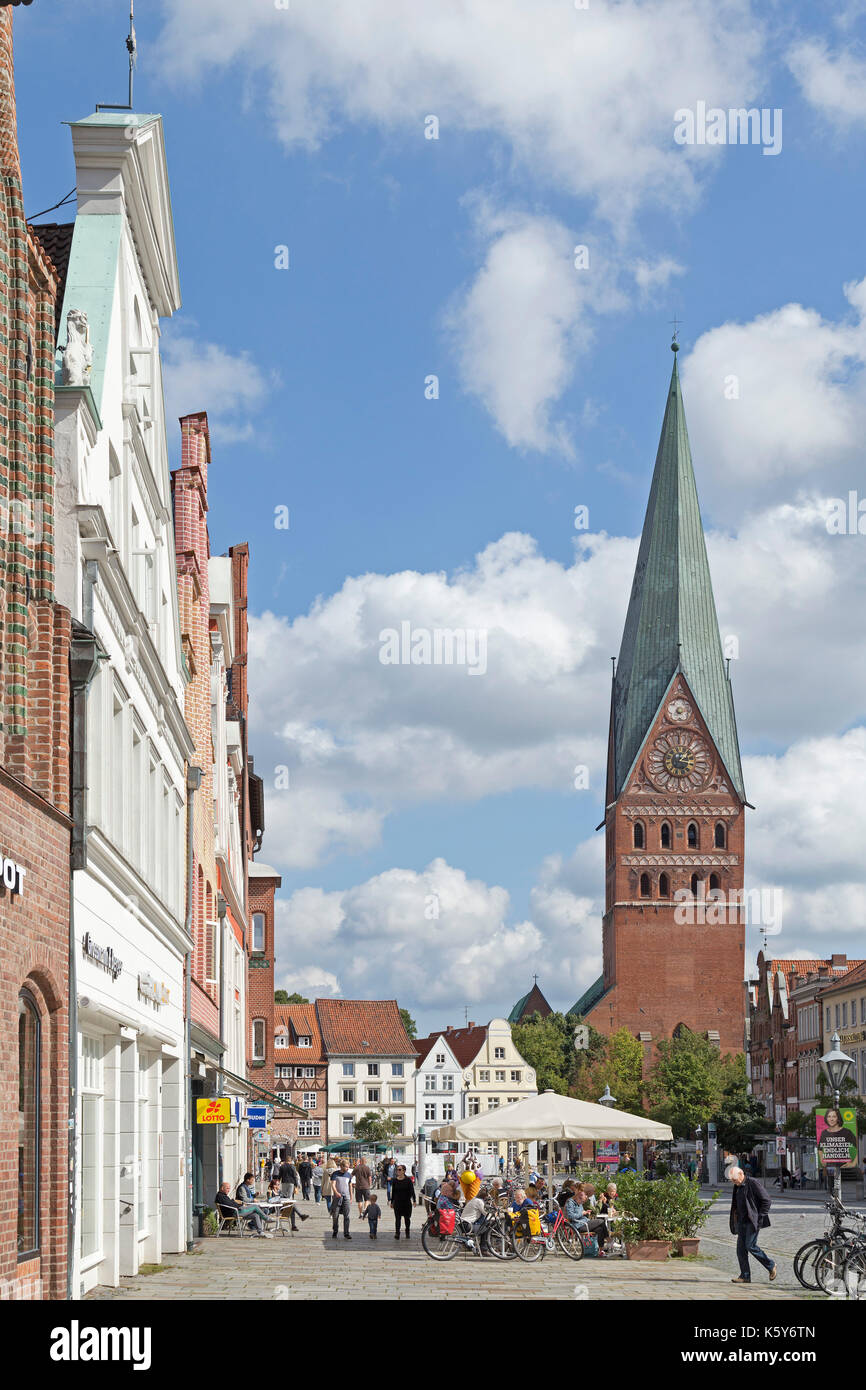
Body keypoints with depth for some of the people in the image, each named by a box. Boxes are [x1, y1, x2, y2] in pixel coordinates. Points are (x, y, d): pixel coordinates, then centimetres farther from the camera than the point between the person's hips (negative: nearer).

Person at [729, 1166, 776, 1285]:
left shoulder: (753, 1183, -11)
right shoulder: (737, 1187, 14)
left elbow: (766, 1200, -12)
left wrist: (760, 1217, -15)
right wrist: (735, 1218, 12)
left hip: (753, 1221, -8)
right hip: (742, 1221, 8)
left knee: (750, 1245, -13)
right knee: (741, 1248, 2)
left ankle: (771, 1265, 6)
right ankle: (745, 1276, 6)